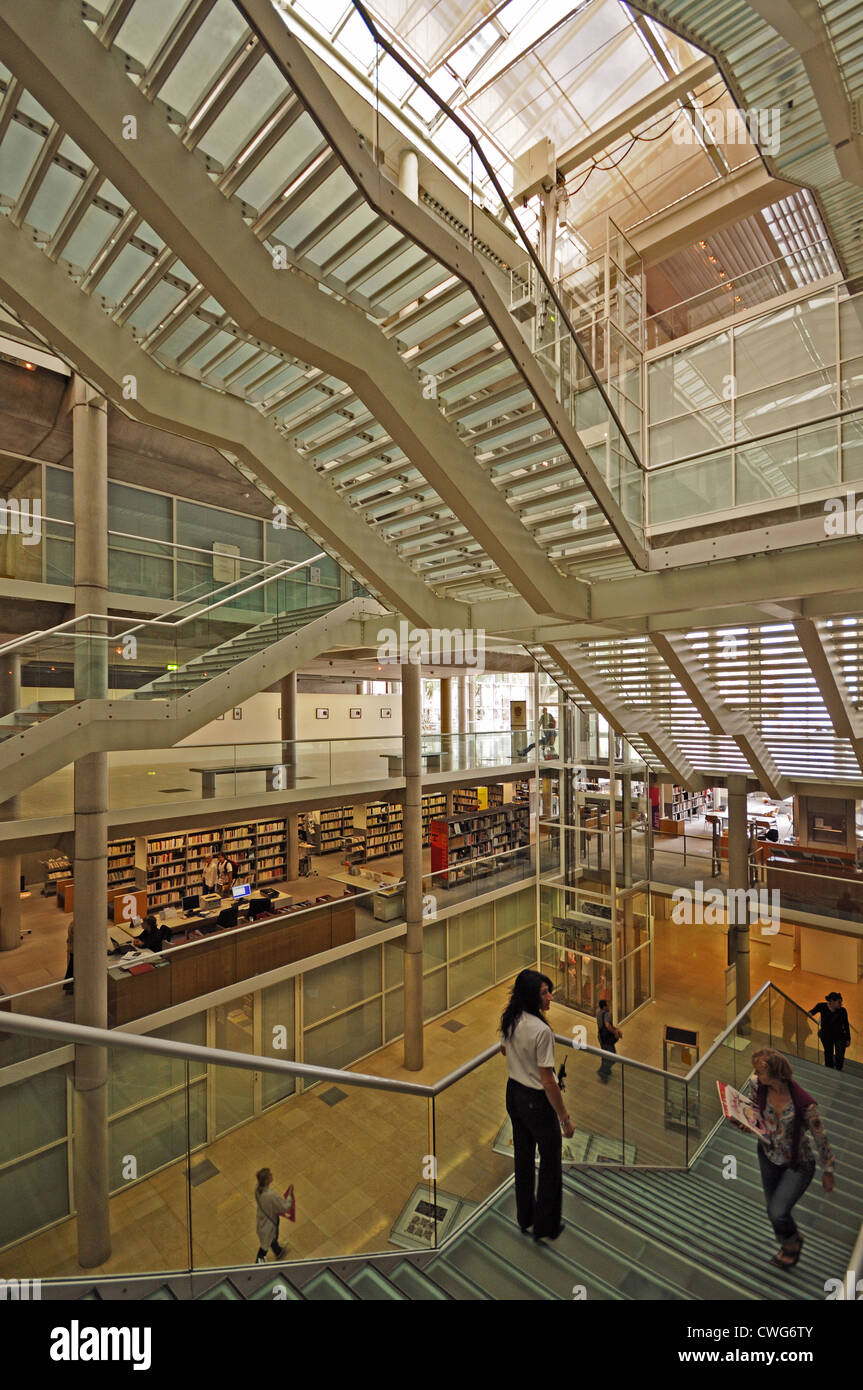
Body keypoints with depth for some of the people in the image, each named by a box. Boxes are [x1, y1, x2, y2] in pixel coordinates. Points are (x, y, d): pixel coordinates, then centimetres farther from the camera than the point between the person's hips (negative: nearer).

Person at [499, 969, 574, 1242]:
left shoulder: (510, 1020, -7)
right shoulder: (541, 1030, -30)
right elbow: (548, 1081, -25)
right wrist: (565, 1118, -14)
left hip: (513, 1094, 7)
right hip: (536, 1101, -7)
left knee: (523, 1158, 24)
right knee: (550, 1163, 15)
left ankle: (525, 1218, 41)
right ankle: (546, 1228, 29)